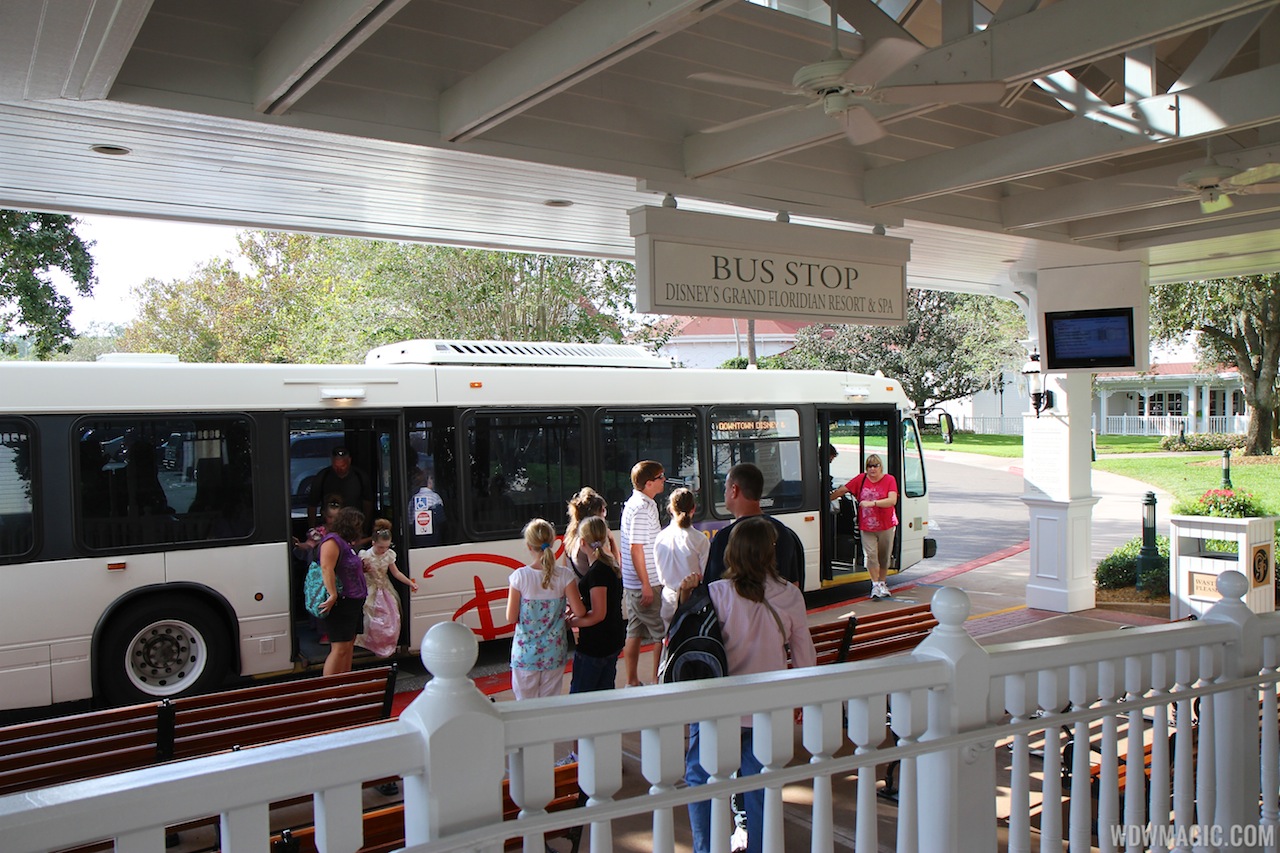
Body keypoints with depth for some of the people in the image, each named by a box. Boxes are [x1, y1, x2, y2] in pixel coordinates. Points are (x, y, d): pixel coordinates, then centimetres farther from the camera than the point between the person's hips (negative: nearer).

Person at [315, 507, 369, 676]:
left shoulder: (345, 542, 19)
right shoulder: (332, 541, -13)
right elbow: (327, 568, -27)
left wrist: (361, 568, 18)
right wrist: (333, 595, -34)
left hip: (352, 603, 11)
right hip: (340, 604, -11)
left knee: (349, 646, 14)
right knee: (340, 648, -11)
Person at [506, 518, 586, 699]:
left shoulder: (520, 576, -14)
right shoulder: (564, 576, -12)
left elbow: (511, 618, -10)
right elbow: (579, 612, -12)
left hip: (525, 655, -1)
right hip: (554, 655, 1)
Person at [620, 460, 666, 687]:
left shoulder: (634, 504, 13)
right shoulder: (642, 509, -19)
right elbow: (636, 549, -22)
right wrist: (646, 585, -20)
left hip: (632, 583, 10)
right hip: (646, 584, -10)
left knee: (635, 633, 13)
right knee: (663, 633, 0)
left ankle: (632, 682, 20)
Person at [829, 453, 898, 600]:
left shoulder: (889, 480, -5)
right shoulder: (861, 479, 0)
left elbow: (892, 500, -18)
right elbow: (842, 490, 7)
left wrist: (872, 503, -26)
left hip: (886, 526, 0)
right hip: (866, 527, 0)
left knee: (884, 556, 11)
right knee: (871, 555, -8)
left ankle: (882, 583, 28)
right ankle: (875, 585, 0)